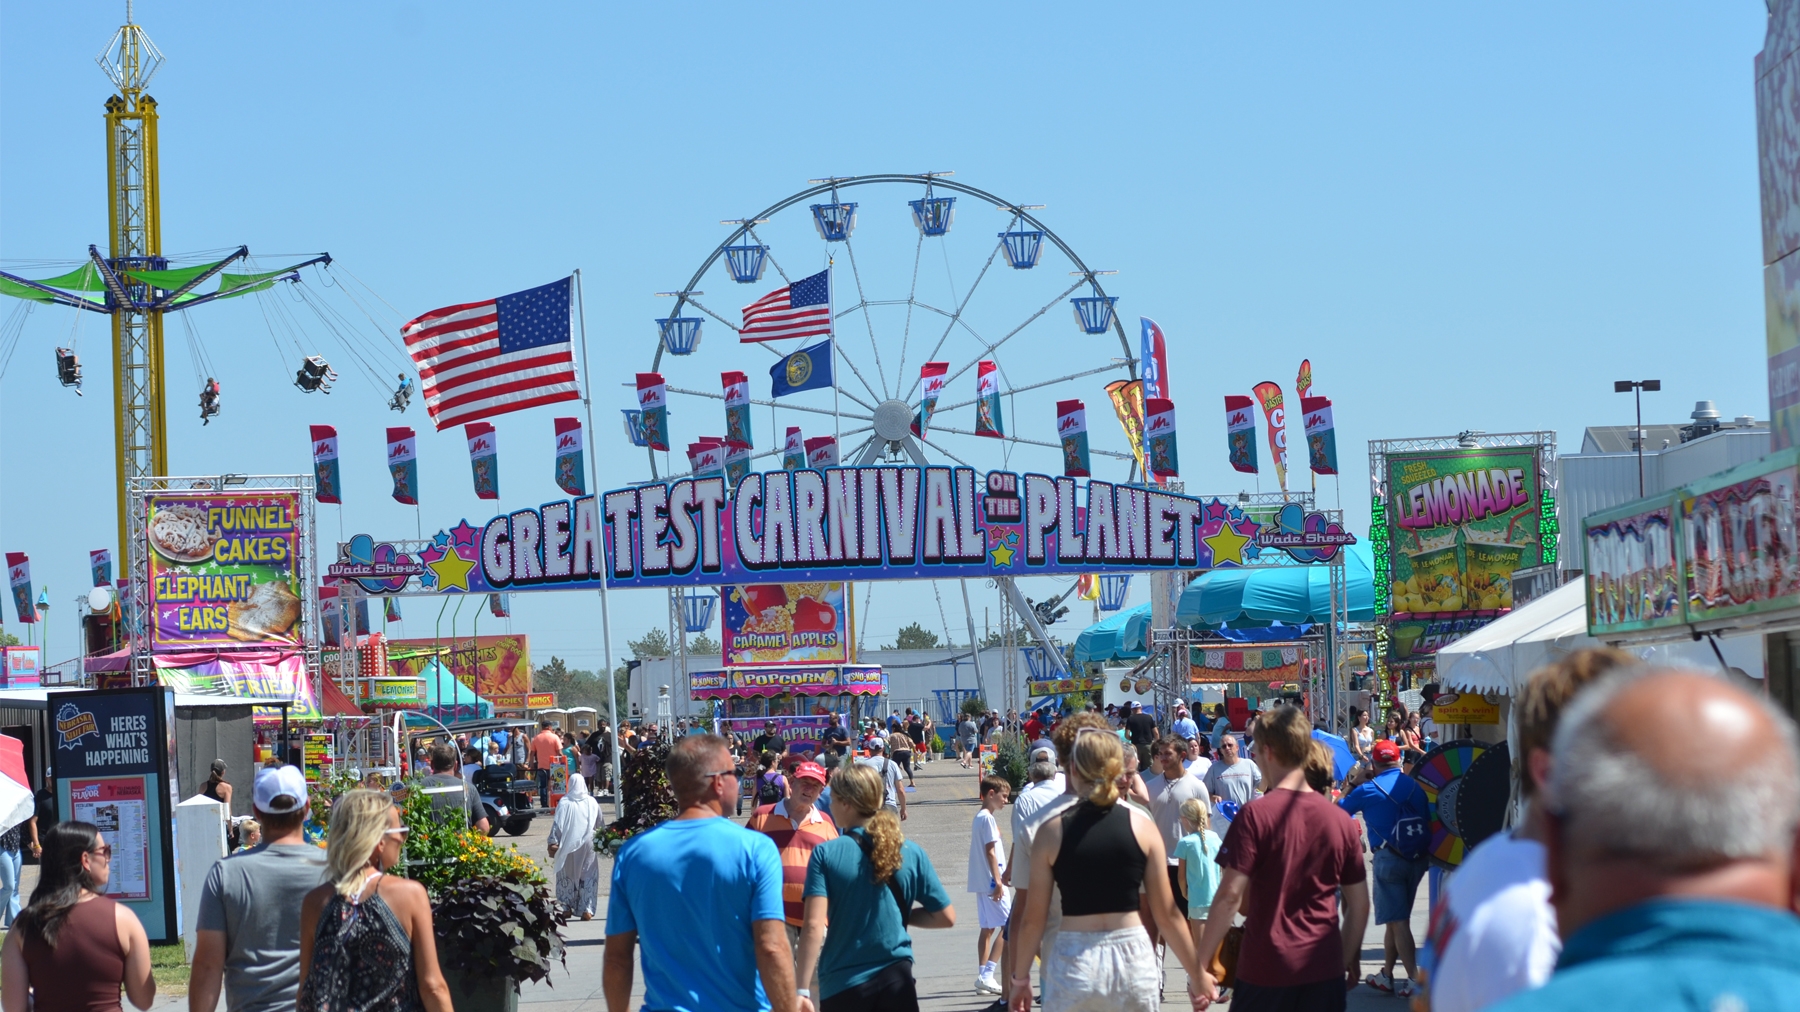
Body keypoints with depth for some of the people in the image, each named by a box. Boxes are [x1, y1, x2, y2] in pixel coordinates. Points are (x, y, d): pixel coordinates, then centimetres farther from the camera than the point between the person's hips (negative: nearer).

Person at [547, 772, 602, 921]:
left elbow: (557, 824, -10)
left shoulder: (564, 802, -7)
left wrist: (553, 842, -7)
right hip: (588, 844, 1)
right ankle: (587, 909, -3)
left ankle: (567, 906, 16)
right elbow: (599, 823, 6)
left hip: (568, 845, -1)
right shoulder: (592, 802, -1)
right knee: (588, 876, 5)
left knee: (567, 874, 13)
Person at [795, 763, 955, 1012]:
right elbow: (946, 917, 4)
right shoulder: (911, 853, -1)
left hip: (842, 984, -2)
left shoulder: (826, 854, -9)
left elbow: (814, 926, -17)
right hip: (896, 981, 2)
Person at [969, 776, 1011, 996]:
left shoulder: (979, 817, 15)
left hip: (982, 883, 10)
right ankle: (987, 975, -12)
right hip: (991, 881, -10)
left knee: (988, 928, 11)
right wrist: (998, 881, -19)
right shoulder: (988, 819, -14)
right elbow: (990, 852, -18)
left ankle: (983, 976, 10)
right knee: (1007, 926, -7)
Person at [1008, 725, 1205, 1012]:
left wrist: (1020, 979, 14)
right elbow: (1167, 914, 0)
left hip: (1073, 965, -1)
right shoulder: (1142, 827, -1)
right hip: (1133, 959, 1)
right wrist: (1197, 975, 10)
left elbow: (1033, 919, 1)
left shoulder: (1052, 832, -3)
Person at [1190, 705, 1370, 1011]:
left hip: (1266, 969, -3)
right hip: (1325, 971, 4)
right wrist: (1350, 959, 21)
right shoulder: (1340, 819, 3)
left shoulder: (1255, 815, -10)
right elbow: (1359, 903, 8)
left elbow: (1229, 896, -15)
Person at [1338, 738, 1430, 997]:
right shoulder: (1414, 786, 5)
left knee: (1397, 921, -3)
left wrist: (1353, 784, 20)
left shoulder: (1368, 790, -6)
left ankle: (1415, 981, -11)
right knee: (1396, 919, 17)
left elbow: (1339, 810, 8)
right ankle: (1387, 976, 26)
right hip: (1419, 859, 5)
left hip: (1390, 858, -5)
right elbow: (1428, 818, 11)